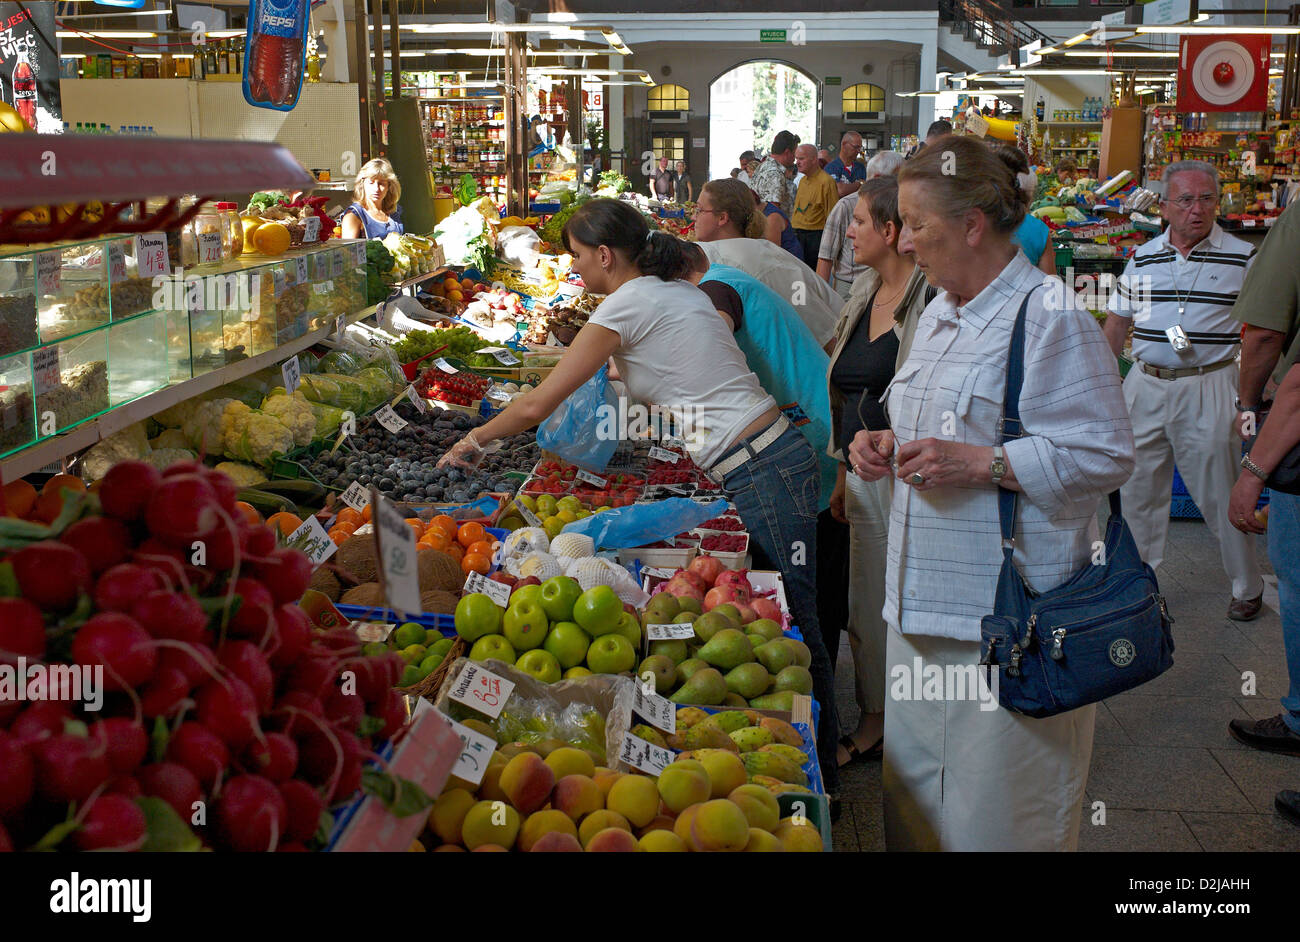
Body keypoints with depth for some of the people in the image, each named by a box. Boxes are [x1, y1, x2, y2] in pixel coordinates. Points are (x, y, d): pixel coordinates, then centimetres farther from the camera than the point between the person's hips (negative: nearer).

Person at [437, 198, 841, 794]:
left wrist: (473, 442, 11)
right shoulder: (676, 291, 18)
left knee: (791, 628, -2)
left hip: (764, 475, -9)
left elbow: (537, 405, -5)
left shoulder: (629, 303, -8)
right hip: (773, 458, 9)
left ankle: (819, 777, 8)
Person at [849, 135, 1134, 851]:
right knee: (912, 799, 17)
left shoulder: (1049, 316, -13)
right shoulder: (940, 315, 15)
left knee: (995, 817, 2)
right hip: (925, 601, 9)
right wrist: (889, 446, 8)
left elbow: (1104, 456, -17)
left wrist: (980, 464, -23)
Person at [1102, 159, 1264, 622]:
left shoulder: (1242, 257, -2)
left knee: (1220, 494, 2)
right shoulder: (1142, 258, 7)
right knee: (1138, 490, 10)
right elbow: (1117, 323, 14)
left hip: (1208, 387, -3)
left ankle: (1247, 587, 19)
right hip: (1144, 385, 4)